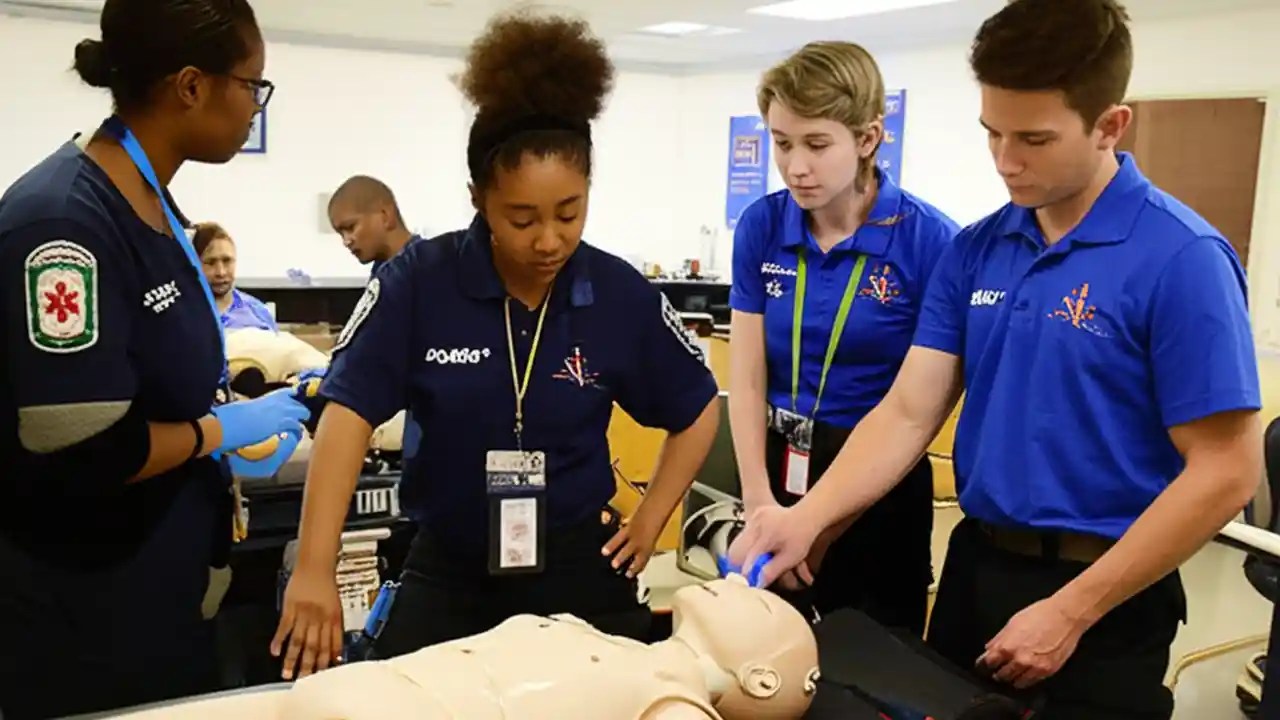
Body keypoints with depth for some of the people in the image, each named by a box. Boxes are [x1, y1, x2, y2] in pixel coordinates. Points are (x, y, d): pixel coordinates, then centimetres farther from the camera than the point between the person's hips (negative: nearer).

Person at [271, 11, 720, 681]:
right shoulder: (419, 281, -13)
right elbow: (349, 409, -15)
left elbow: (698, 411, 4)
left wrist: (648, 523, 1)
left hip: (578, 571, 1)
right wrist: (315, 569, -22)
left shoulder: (620, 294, -9)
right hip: (447, 568, 0)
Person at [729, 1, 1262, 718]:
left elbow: (1225, 472, -16)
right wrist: (808, 517, -18)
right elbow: (908, 414, -2)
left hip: (1101, 598, -5)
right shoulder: (975, 250, 1)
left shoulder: (1182, 258, -16)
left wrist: (1070, 613, -16)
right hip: (975, 564, 6)